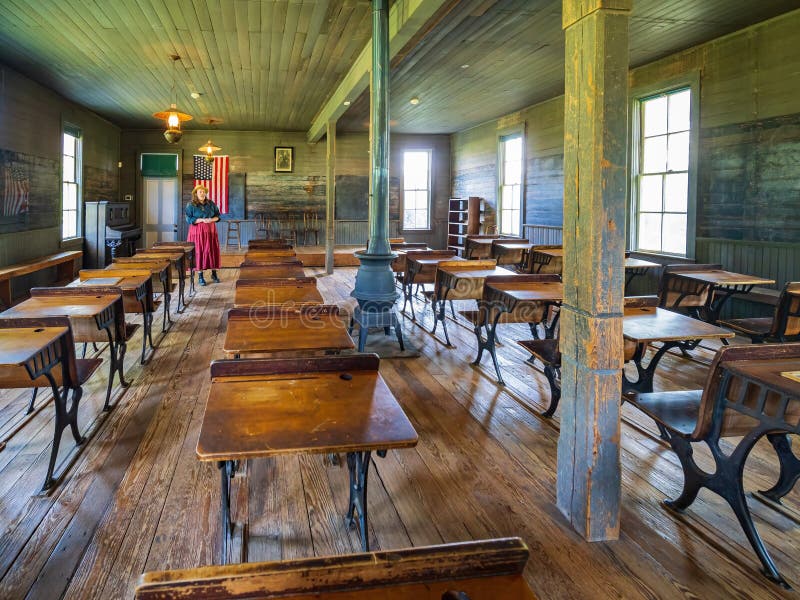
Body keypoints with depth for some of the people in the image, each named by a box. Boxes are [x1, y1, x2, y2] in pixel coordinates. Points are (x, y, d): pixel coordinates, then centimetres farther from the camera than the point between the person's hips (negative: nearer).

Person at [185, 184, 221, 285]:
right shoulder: (191, 205, -3)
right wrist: (202, 220, -19)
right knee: (199, 252, -3)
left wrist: (212, 219, -12)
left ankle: (214, 274, 16)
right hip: (198, 231, -3)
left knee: (212, 251, 4)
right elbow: (189, 219, -9)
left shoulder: (211, 204, 8)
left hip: (211, 231, 3)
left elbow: (218, 215, 10)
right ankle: (200, 276, 5)